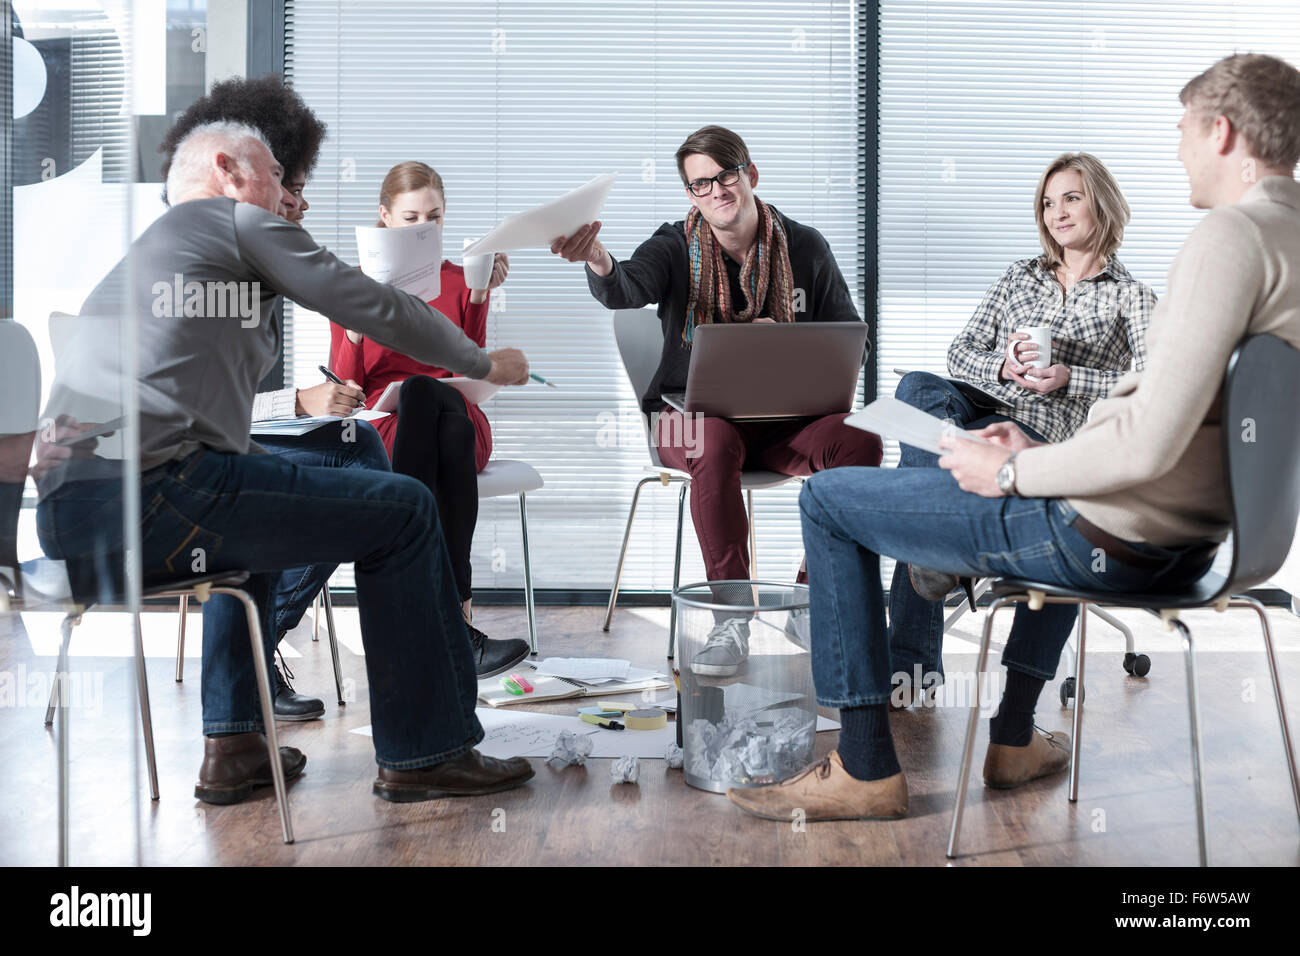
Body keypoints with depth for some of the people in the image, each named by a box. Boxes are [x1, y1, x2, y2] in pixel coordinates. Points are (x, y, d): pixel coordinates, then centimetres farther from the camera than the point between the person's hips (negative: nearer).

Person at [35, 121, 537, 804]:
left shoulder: (139, 250, 32)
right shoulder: (240, 221, 8)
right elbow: (379, 309, 7)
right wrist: (485, 363, 22)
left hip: (65, 506, 10)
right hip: (146, 494, -10)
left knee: (255, 507, 36)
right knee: (403, 511, -1)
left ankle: (232, 746, 28)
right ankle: (425, 754, 6)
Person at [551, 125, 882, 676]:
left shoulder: (804, 248, 7)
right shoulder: (676, 248, 0)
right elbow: (623, 292, -22)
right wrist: (598, 262, -48)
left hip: (783, 415, 2)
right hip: (695, 410, -2)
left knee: (858, 442, -28)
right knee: (715, 444, -38)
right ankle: (732, 620, -30)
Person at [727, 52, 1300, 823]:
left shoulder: (1232, 233, -20)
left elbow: (1150, 444, -28)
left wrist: (1012, 472, -13)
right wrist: (1038, 448, 13)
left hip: (1117, 540, -10)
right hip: (1192, 541, 10)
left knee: (828, 499, 2)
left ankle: (866, 769, 8)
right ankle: (1015, 739, 43)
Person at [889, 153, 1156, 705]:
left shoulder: (1130, 297, 12)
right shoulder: (1019, 277, 25)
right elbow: (960, 352, 15)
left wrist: (1067, 379, -16)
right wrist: (1003, 367, -9)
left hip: (1048, 433, -4)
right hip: (982, 406, 4)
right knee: (915, 387, -33)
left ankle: (910, 654, -33)